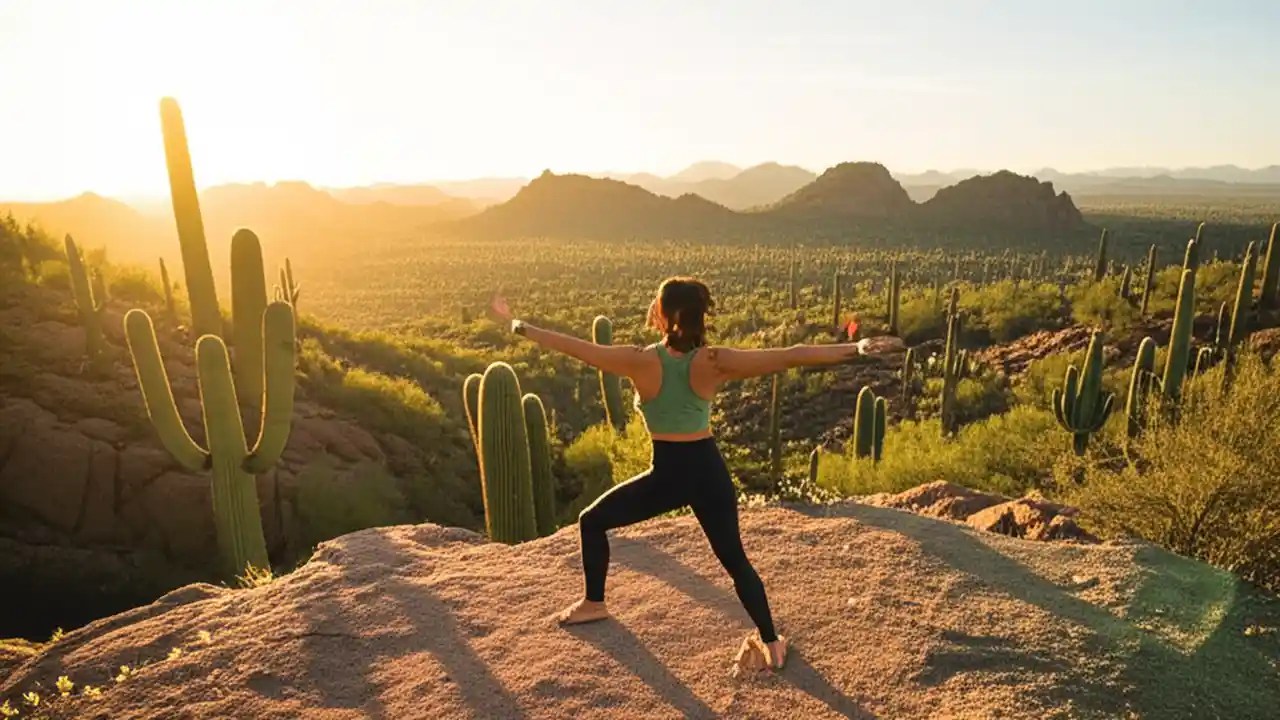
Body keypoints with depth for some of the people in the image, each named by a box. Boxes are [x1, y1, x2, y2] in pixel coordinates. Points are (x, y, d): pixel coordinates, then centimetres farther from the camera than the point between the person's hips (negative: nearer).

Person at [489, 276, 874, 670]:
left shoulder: (640, 361, -15)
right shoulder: (713, 362, -12)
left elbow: (572, 346, -8)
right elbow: (791, 356, -14)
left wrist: (517, 324, 2)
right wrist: (856, 348, -9)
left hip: (667, 475, -2)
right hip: (709, 472, 2)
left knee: (592, 521, 21)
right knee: (735, 560, 18)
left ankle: (594, 604, 35)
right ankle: (772, 643, 24)